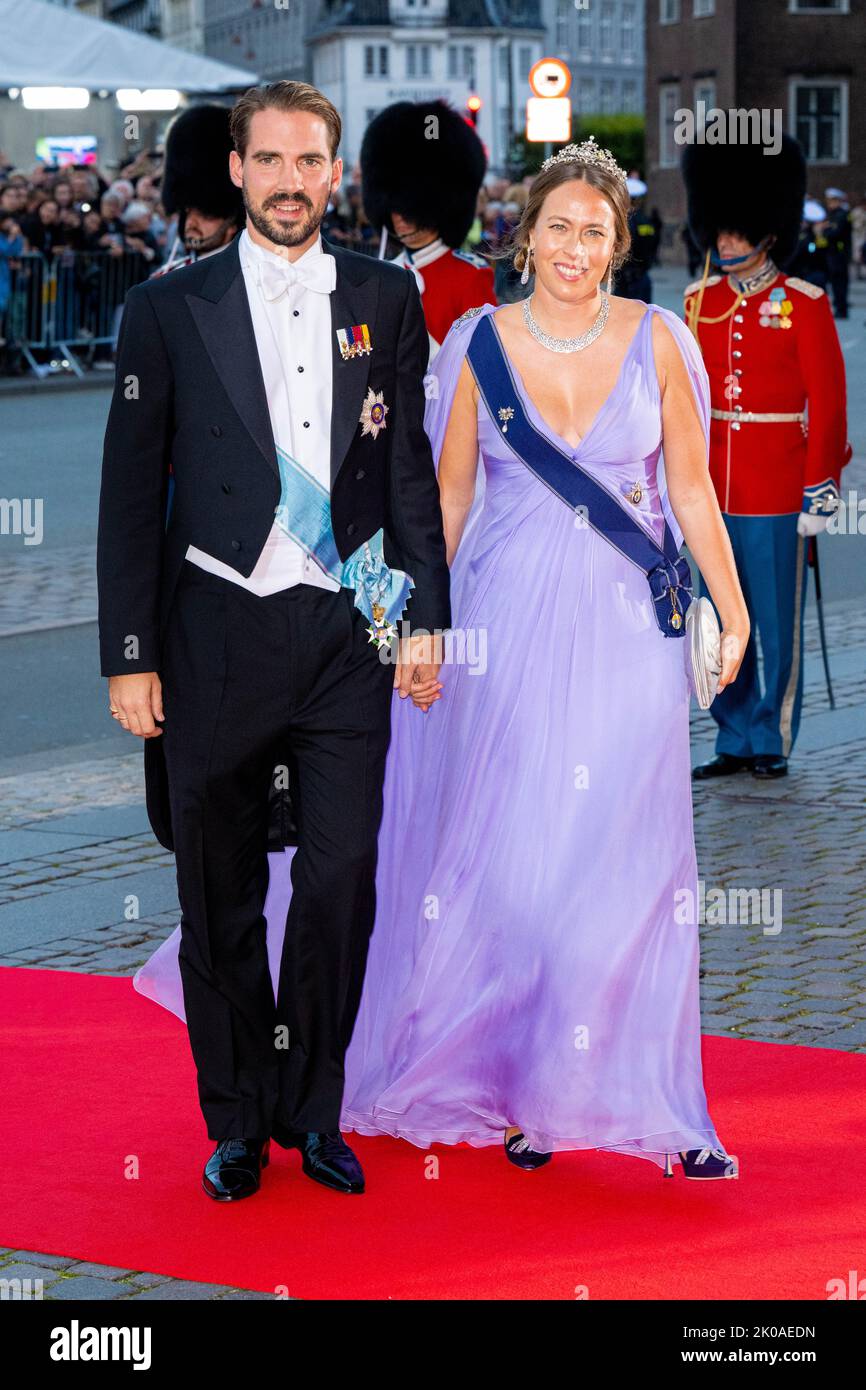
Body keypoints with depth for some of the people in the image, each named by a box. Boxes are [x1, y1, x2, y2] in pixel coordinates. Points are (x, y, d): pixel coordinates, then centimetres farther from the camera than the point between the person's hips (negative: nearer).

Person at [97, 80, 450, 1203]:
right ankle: (237, 1122, 21)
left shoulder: (386, 300, 8)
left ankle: (313, 1110, 17)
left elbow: (411, 467, 12)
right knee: (221, 899, 6)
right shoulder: (168, 309, 2)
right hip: (216, 636, -1)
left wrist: (425, 609, 4)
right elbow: (130, 494, 2)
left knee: (342, 885, -1)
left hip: (347, 635, 1)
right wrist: (129, 655, -2)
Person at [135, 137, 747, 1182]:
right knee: (505, 852, 5)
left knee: (624, 859, 0)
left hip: (626, 628, 0)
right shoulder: (478, 342, 1)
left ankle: (621, 1090, 12)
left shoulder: (658, 341, 1)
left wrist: (733, 611, 3)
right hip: (508, 619, 0)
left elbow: (691, 487, 5)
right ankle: (512, 1081, 22)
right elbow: (447, 495, 5)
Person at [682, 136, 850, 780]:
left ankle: (773, 742, 15)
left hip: (777, 493, -4)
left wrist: (820, 491, -9)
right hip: (713, 491, 4)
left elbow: (828, 404, -5)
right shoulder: (700, 302, 8)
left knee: (778, 624, 4)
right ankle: (735, 741, 18)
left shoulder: (805, 306, -5)